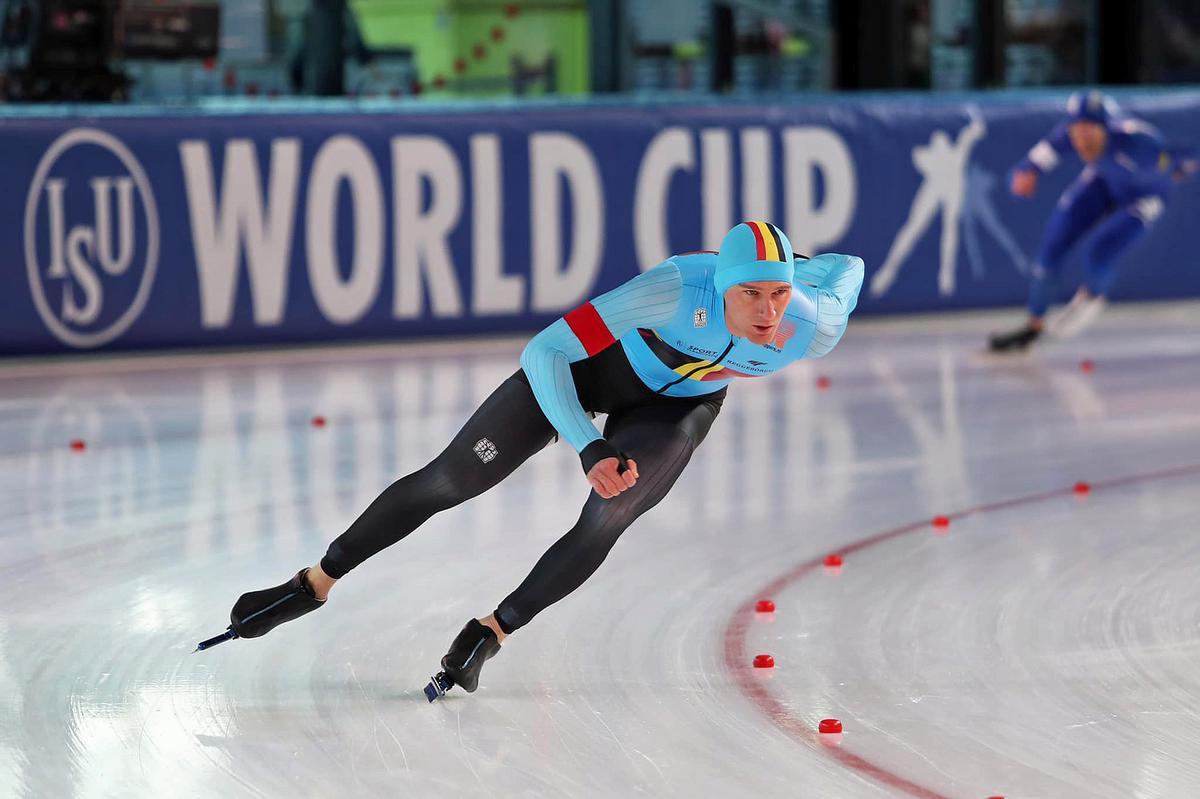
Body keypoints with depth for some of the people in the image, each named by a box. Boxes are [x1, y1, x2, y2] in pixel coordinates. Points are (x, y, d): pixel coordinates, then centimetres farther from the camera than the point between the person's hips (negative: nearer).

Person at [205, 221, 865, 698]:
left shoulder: (815, 330, -32)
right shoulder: (677, 290, -43)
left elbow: (847, 266, -7)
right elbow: (542, 353, -39)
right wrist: (590, 448, -45)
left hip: (680, 405, 2)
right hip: (598, 359, -2)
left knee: (605, 522, -19)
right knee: (448, 480, -1)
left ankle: (491, 632, 3)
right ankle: (314, 585, 15)